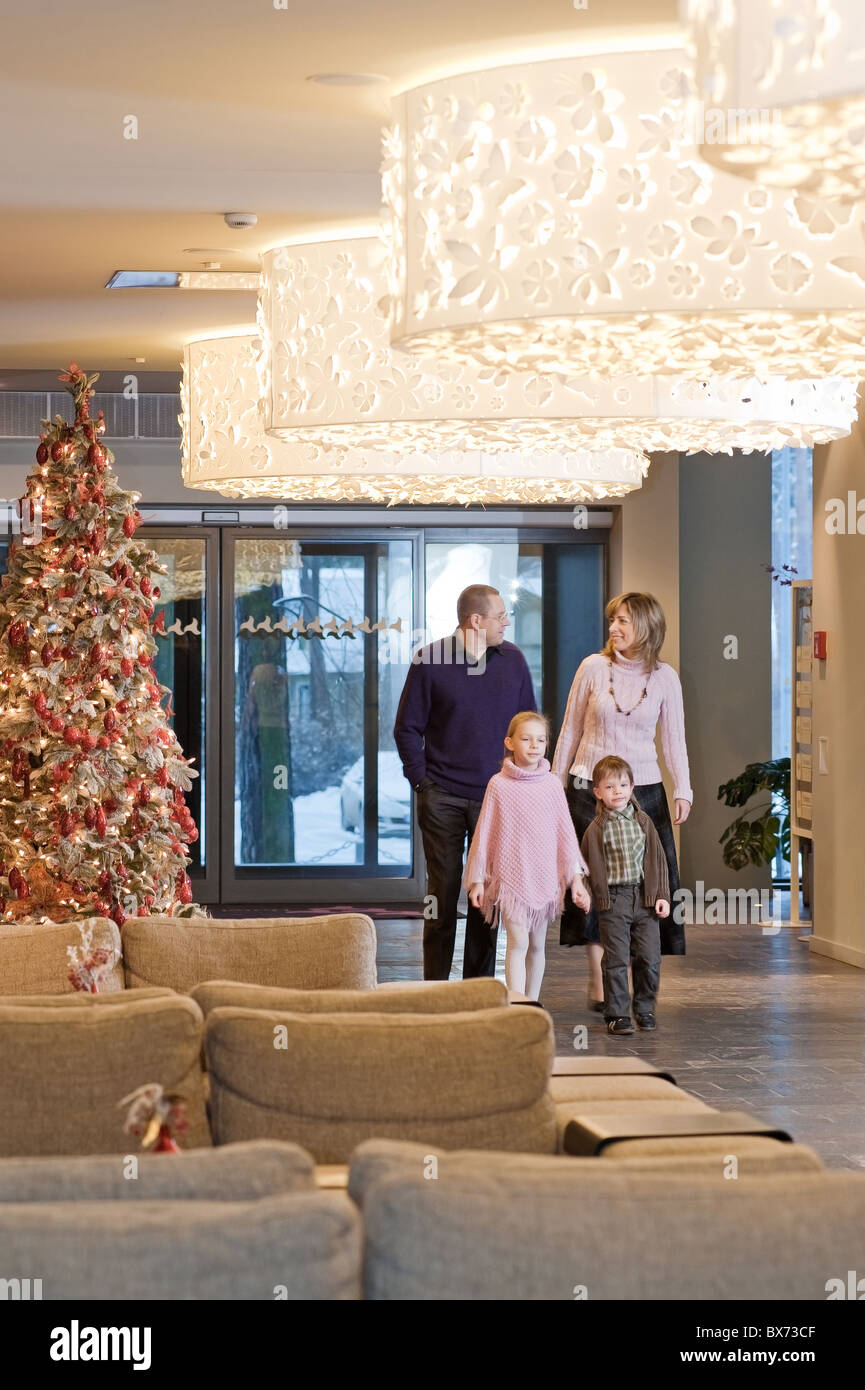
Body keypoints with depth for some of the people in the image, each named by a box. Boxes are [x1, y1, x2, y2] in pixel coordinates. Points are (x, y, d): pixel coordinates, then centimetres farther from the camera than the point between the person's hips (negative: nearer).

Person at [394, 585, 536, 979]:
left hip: (497, 797, 3)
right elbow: (407, 728, 3)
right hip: (443, 798, -3)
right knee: (443, 892, -1)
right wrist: (421, 780, -4)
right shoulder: (429, 661, -3)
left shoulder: (512, 660, 6)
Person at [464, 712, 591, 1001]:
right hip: (511, 876, -3)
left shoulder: (551, 784, 2)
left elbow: (566, 832, 5)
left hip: (545, 877, 3)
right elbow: (484, 834, 1)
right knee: (518, 943, -11)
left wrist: (576, 878, 2)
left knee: (537, 945, 11)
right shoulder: (499, 785, -3)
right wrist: (477, 879, 1)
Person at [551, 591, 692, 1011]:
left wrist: (683, 790, -7)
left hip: (643, 788, 1)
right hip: (590, 787, -1)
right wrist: (556, 783, 6)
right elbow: (571, 729, 6)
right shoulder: (593, 667, -1)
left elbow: (674, 738, 4)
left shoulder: (665, 677, 2)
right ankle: (598, 984, 2)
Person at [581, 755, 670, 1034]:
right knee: (616, 959, -3)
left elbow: (657, 860, 9)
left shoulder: (643, 822, 6)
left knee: (650, 957, 4)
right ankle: (617, 1014, 5)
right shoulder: (597, 829, -3)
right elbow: (591, 867, 2)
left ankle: (645, 1008, 21)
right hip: (613, 900, -3)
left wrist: (662, 895, 4)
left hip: (644, 898, 3)